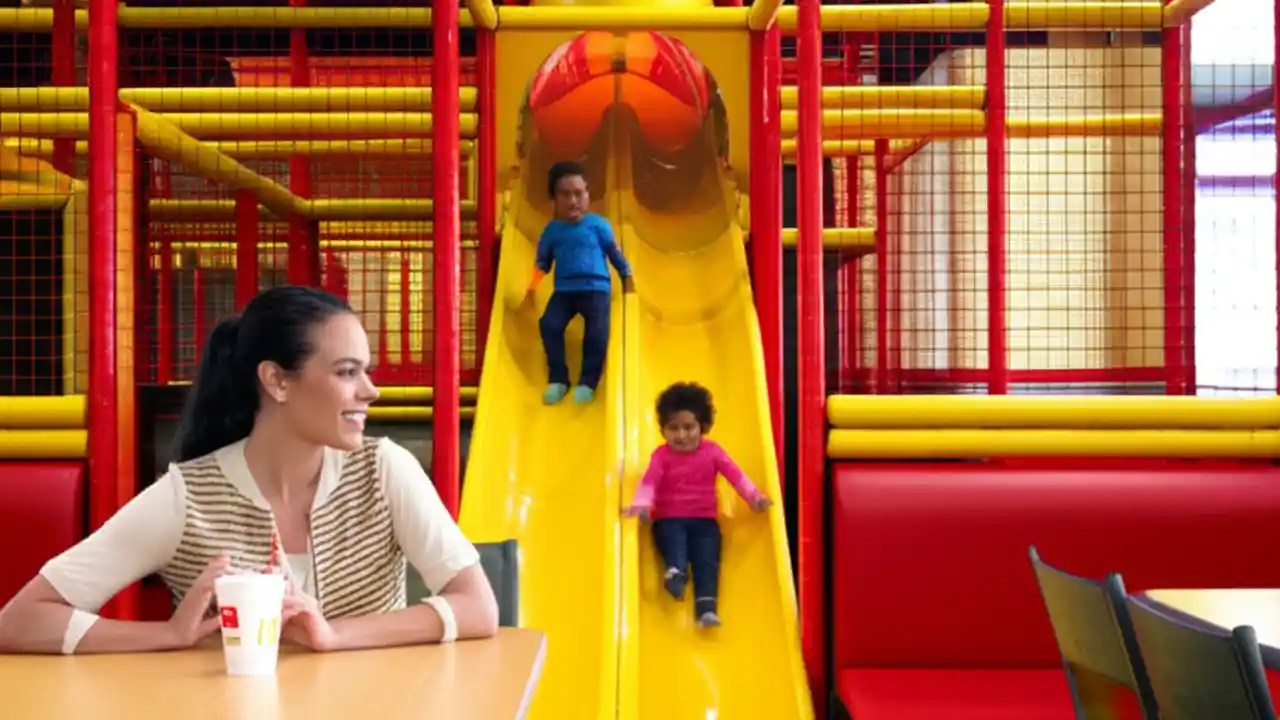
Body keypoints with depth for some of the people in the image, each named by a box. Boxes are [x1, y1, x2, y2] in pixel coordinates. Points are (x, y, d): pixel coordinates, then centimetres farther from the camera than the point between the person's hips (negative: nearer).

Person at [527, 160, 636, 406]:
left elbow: (615, 253, 10)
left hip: (596, 288, -2)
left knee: (597, 330, -22)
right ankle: (557, 379, -10)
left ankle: (588, 382, -9)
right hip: (564, 290, 2)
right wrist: (532, 286, 3)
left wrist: (627, 278, 9)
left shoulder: (598, 224, 3)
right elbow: (542, 262, 14)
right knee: (549, 324, -21)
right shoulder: (552, 229, 8)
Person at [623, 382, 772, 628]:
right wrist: (641, 505, -37)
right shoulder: (662, 454, -2)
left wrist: (754, 497, -24)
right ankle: (675, 572, -58)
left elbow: (735, 475, -6)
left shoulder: (712, 451, 3)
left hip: (704, 520, 1)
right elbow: (649, 482, -16)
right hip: (669, 520, -1)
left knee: (707, 559, -20)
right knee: (675, 544, -32)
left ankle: (706, 608, -32)